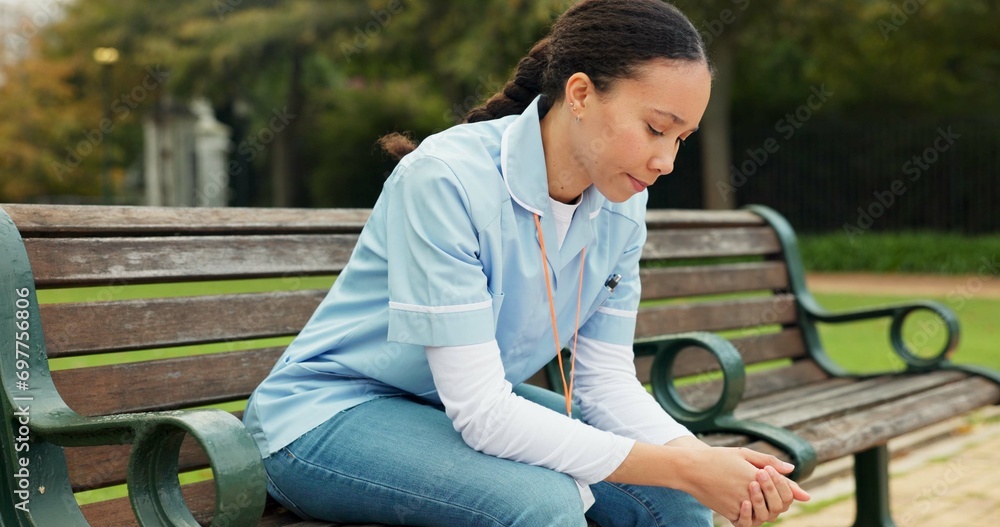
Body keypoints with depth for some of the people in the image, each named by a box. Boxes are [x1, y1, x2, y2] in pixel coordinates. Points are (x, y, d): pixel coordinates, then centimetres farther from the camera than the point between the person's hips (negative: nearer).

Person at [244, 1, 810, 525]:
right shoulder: (445, 179, -27)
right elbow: (480, 413, -29)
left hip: (478, 407, 6)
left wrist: (702, 455, -23)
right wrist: (683, 468, -30)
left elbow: (607, 378, -4)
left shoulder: (621, 206, -5)